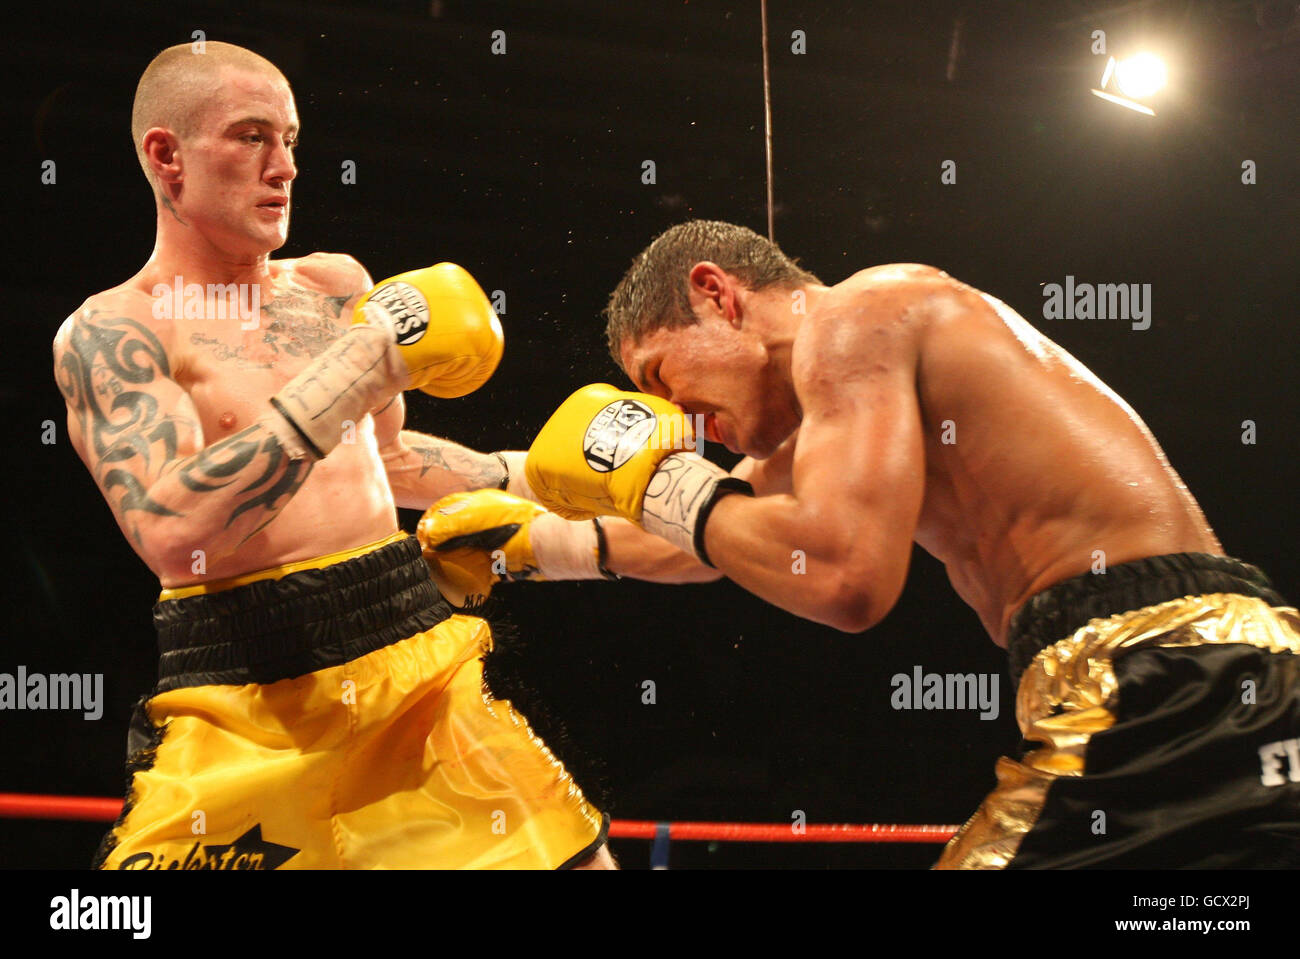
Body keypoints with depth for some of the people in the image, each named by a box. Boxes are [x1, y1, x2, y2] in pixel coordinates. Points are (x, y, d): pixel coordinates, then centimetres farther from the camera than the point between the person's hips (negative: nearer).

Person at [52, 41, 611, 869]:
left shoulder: (336, 286, 13)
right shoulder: (111, 332, -6)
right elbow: (170, 533, -23)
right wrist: (341, 383, -23)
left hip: (414, 653, 5)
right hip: (243, 702, -5)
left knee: (573, 857, 0)